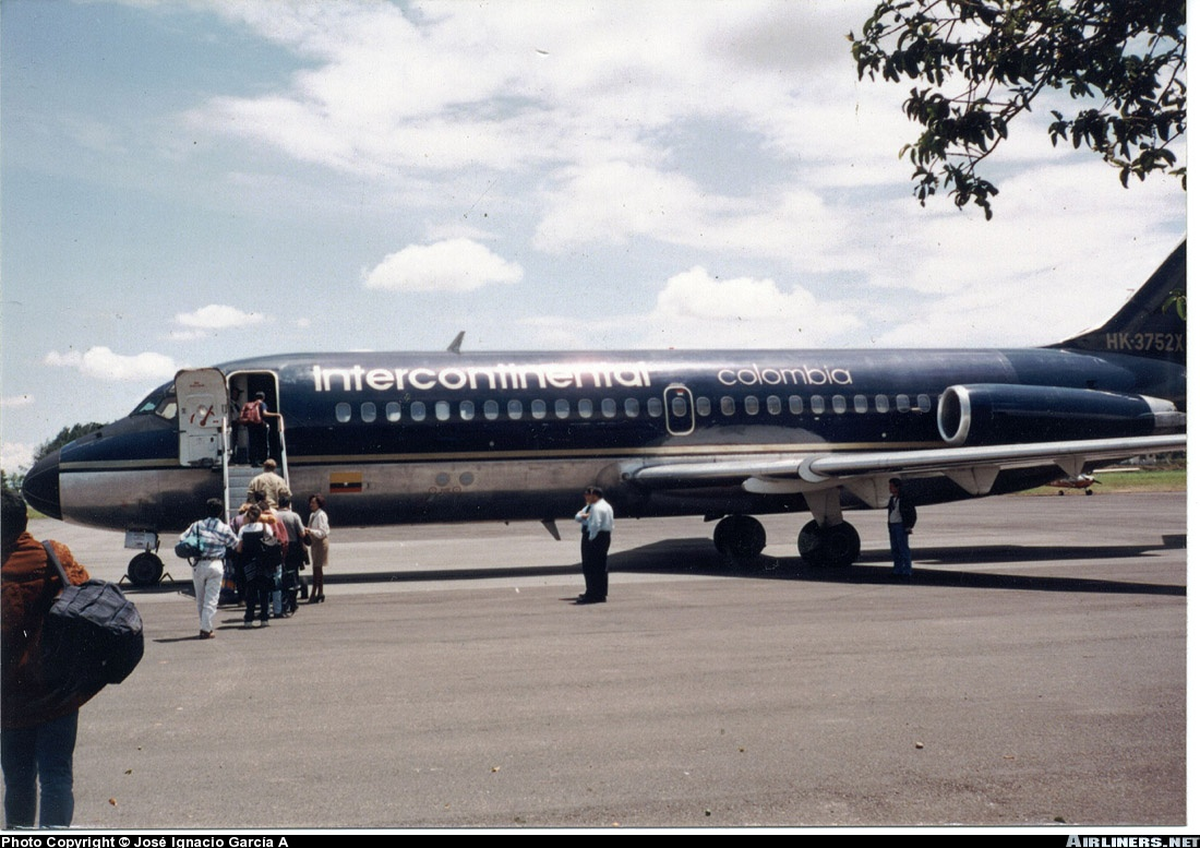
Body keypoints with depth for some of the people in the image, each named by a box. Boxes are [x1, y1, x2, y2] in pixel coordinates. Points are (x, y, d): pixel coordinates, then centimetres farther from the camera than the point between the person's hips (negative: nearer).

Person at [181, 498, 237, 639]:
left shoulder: (197, 525, 3)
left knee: (200, 599, 15)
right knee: (211, 599, 1)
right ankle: (206, 629, -4)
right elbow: (235, 544, 10)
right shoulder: (224, 528, -1)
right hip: (216, 565, -2)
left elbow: (182, 539, -2)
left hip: (198, 565, 2)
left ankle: (204, 626, 22)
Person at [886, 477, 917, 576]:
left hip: (901, 526, -7)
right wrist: (889, 529, 18)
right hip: (892, 526, 7)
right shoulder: (891, 499, 16)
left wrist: (909, 527, -10)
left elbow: (913, 513, -6)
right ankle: (897, 570, 10)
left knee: (903, 548, -8)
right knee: (895, 549, 6)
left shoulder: (904, 499, -7)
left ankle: (907, 570, -5)